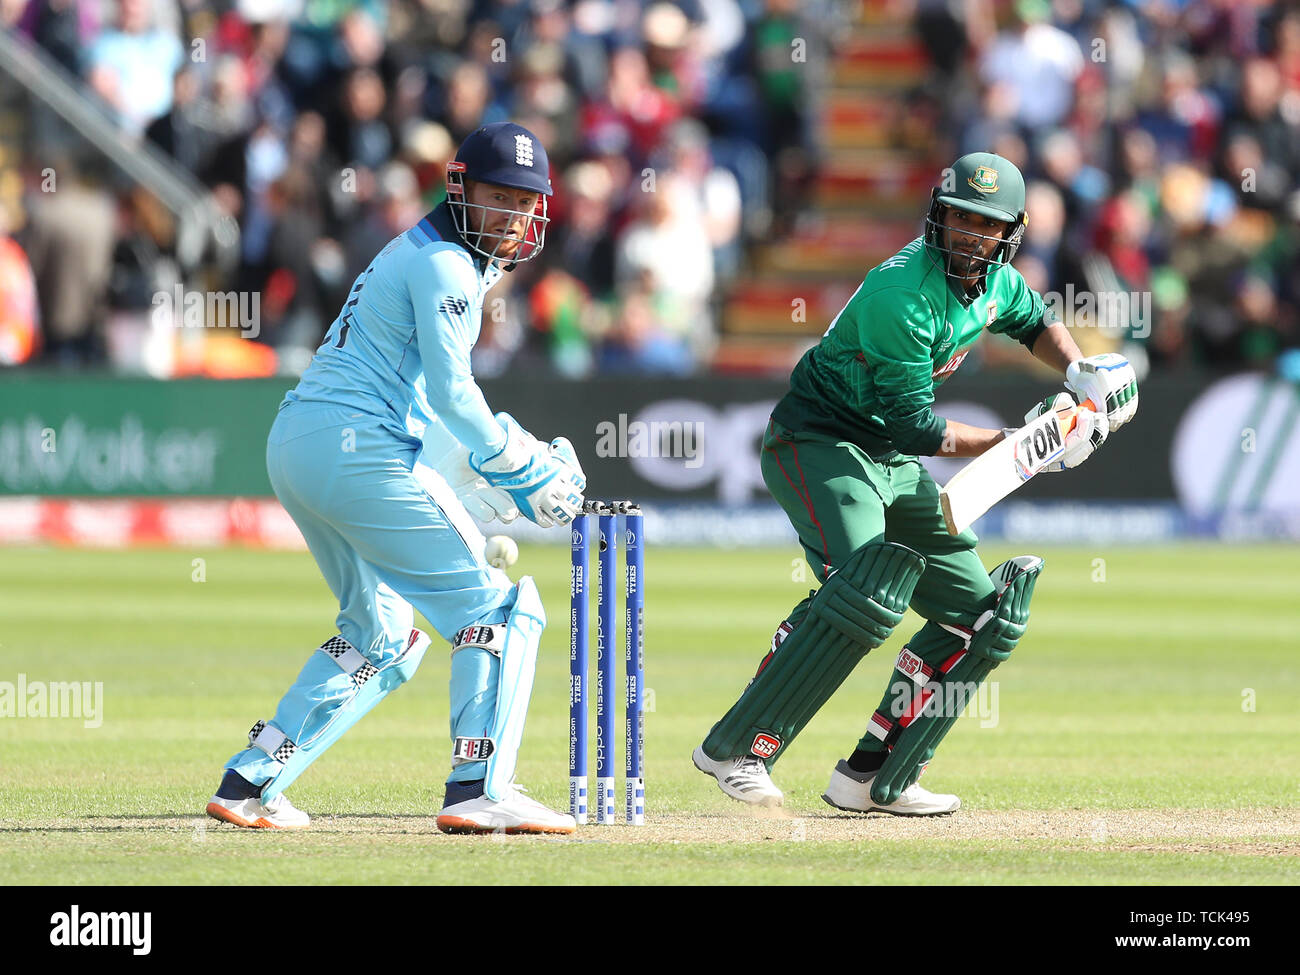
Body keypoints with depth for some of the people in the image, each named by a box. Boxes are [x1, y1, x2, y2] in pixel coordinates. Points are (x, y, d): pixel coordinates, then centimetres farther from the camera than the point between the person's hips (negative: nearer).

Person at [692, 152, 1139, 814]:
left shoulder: (996, 280, 2)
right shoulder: (902, 294, -25)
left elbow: (1036, 323, 27)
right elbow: (916, 426, -23)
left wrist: (1080, 374, 7)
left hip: (892, 463, 9)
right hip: (818, 443, -9)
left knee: (978, 612, 4)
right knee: (865, 591, -32)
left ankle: (875, 779, 6)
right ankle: (734, 751, -28)